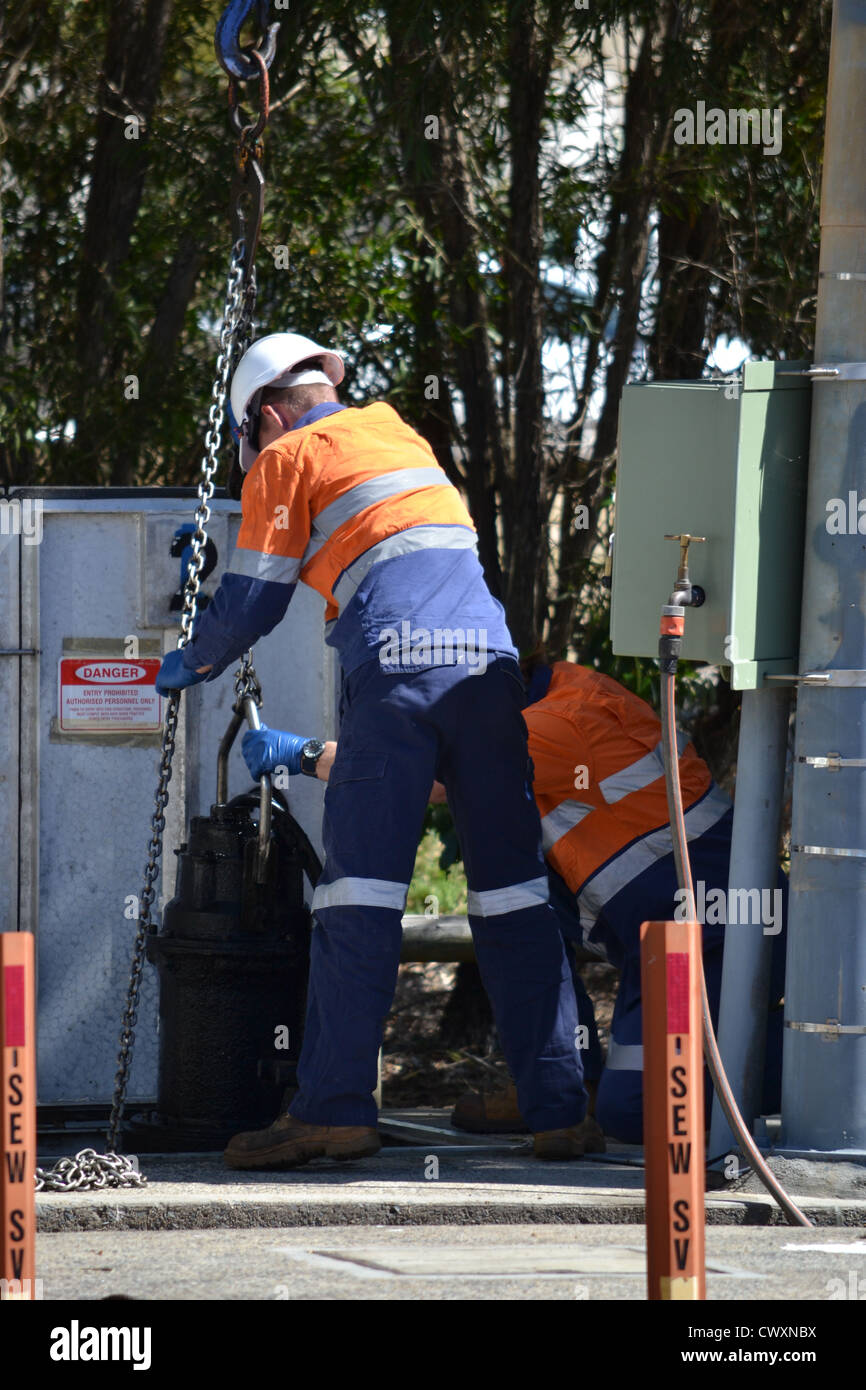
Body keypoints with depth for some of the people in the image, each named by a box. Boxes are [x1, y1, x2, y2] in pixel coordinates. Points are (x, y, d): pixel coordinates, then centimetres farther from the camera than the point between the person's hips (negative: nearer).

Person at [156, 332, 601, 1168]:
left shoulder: (288, 458, 11)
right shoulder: (398, 434, 29)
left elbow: (251, 604, 11)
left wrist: (190, 666, 30)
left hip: (397, 667, -5)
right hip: (488, 659, 5)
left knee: (359, 895, -4)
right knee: (512, 891, 5)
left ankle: (335, 1108, -9)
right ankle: (557, 1110, 0)